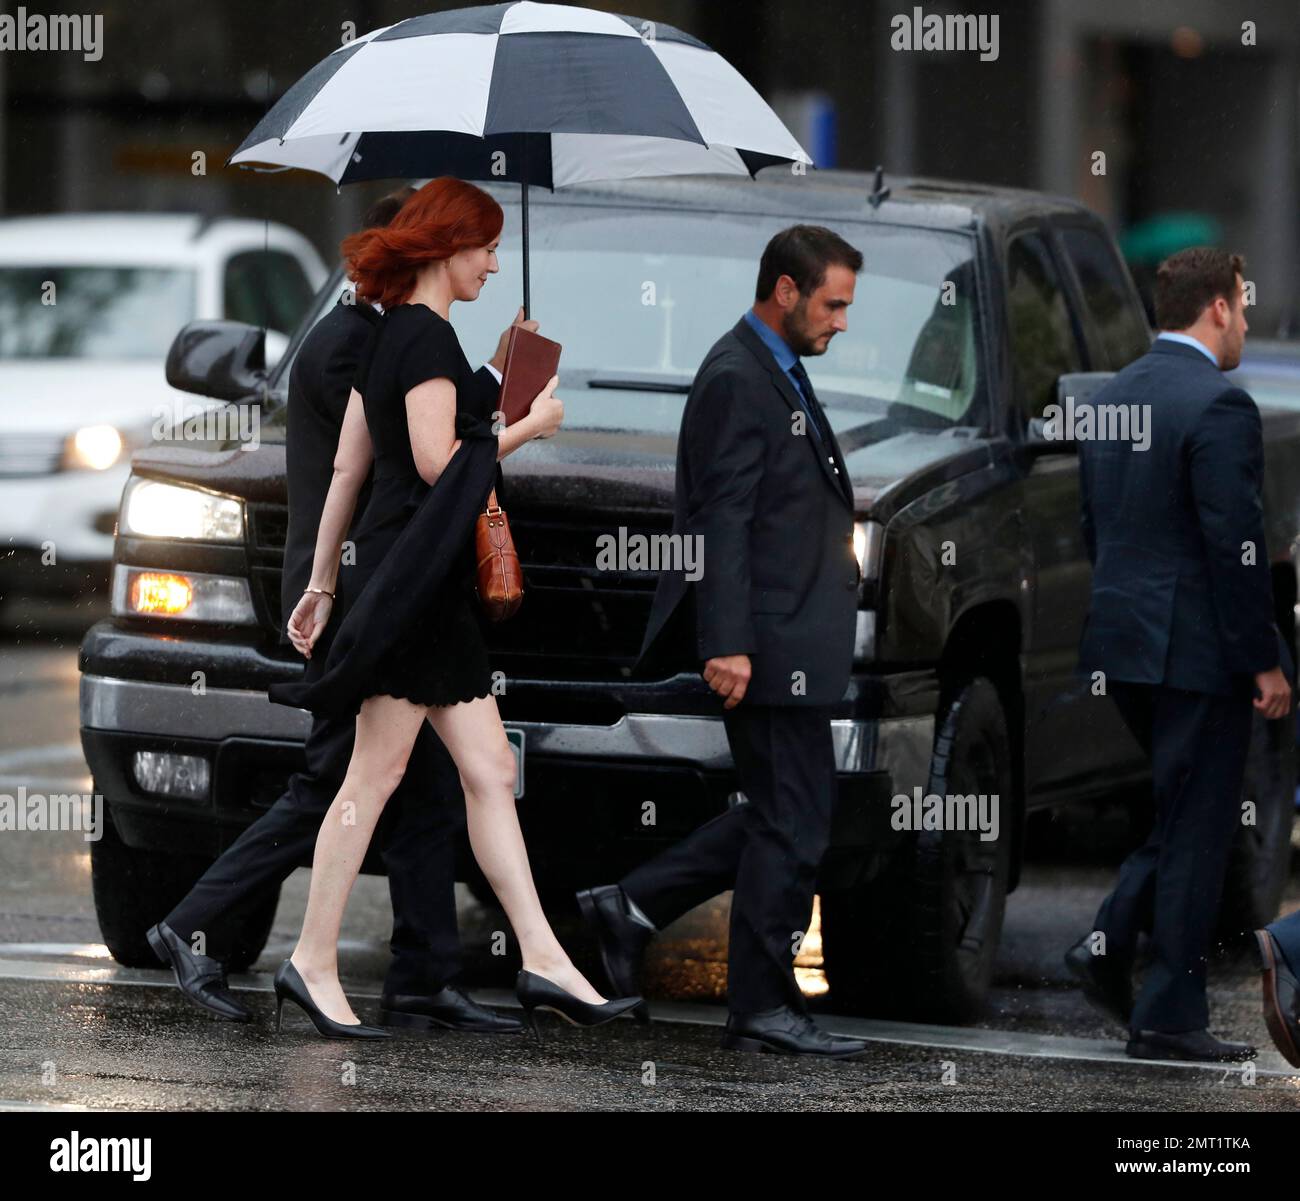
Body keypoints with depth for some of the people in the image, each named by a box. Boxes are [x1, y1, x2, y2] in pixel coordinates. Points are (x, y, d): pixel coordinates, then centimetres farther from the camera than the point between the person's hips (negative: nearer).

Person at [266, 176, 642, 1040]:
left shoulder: (389, 335, 17)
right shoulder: (428, 336, -12)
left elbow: (347, 466, 18)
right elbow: (438, 462, -20)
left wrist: (324, 582, 19)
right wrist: (530, 427, -7)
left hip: (429, 584, 10)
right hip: (413, 572, -10)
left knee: (489, 772, 5)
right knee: (376, 772, -6)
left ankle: (545, 963, 3)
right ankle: (313, 963, -1)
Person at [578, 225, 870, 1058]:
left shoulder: (778, 374, 17)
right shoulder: (736, 380, -15)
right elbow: (722, 521, -20)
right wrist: (726, 644, -25)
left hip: (793, 642, 10)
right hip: (770, 645, -10)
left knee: (783, 817, 14)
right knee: (792, 824, -3)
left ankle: (633, 906, 18)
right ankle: (764, 1009, 4)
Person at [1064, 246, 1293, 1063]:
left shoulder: (1108, 399, 10)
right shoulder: (1219, 406, -16)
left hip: (1121, 644, 8)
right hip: (1197, 650, -8)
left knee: (1182, 812, 21)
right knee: (1198, 831, 1)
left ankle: (1112, 944, 7)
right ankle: (1170, 1019, 4)